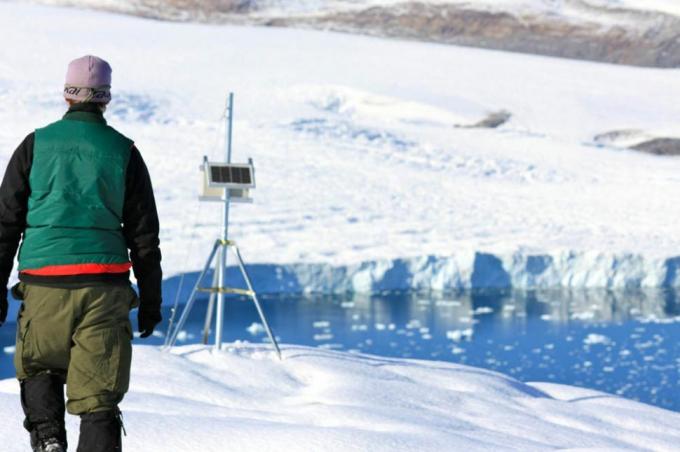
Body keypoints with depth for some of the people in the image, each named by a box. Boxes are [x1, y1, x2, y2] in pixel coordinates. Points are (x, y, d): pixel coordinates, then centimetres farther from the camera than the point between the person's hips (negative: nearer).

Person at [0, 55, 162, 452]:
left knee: (38, 367, 23)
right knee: (99, 394, 1)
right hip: (104, 287, 0)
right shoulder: (123, 151, 5)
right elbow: (144, 233, 7)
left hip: (44, 283, 1)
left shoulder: (36, 145, 5)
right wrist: (151, 300, 14)